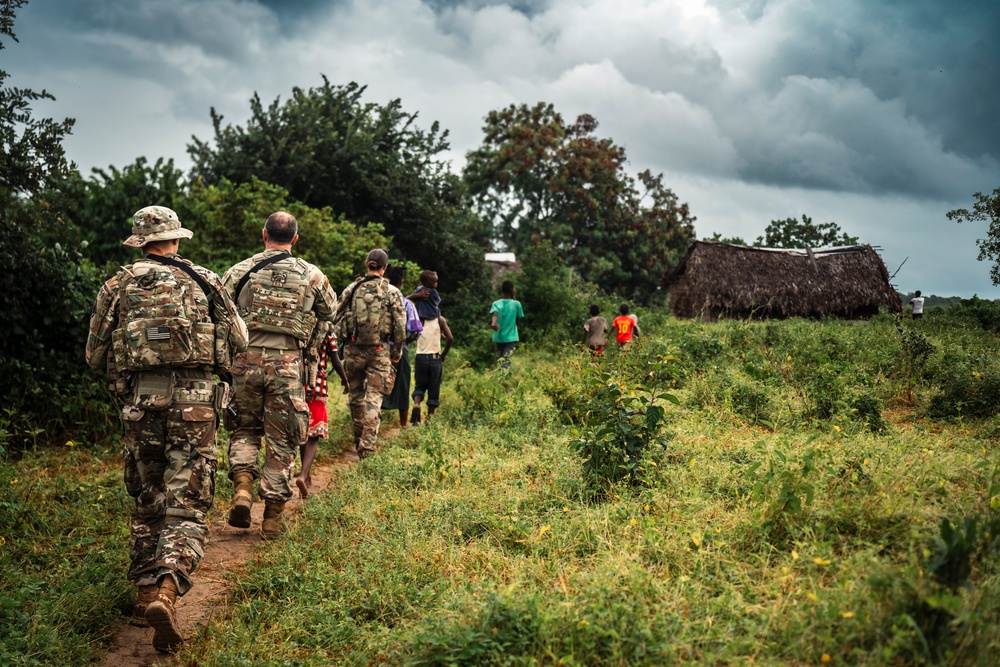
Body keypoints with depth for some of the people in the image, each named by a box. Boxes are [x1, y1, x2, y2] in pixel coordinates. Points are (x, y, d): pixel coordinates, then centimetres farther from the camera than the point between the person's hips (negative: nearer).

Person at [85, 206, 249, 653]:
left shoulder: (116, 287, 8)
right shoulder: (203, 281, 5)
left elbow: (95, 356, 12)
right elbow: (239, 343, 8)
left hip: (139, 402, 2)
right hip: (193, 401, -2)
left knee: (147, 501, 18)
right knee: (186, 505, -2)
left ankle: (146, 595, 20)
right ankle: (166, 591, -23)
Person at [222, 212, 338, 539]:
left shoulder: (239, 271, 3)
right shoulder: (311, 275, 4)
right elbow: (330, 312, 20)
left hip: (245, 360, 1)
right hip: (287, 365, -1)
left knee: (245, 428, 20)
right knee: (281, 440, 8)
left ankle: (242, 487, -2)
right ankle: (273, 516, 11)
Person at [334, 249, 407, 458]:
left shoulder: (352, 289, 2)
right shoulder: (392, 293, -4)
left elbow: (339, 320, 7)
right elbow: (400, 326, -5)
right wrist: (397, 351, 7)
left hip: (353, 349, 2)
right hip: (379, 350, -2)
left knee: (356, 396, 17)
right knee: (374, 399, -1)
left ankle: (359, 441, 29)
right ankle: (367, 449, -9)